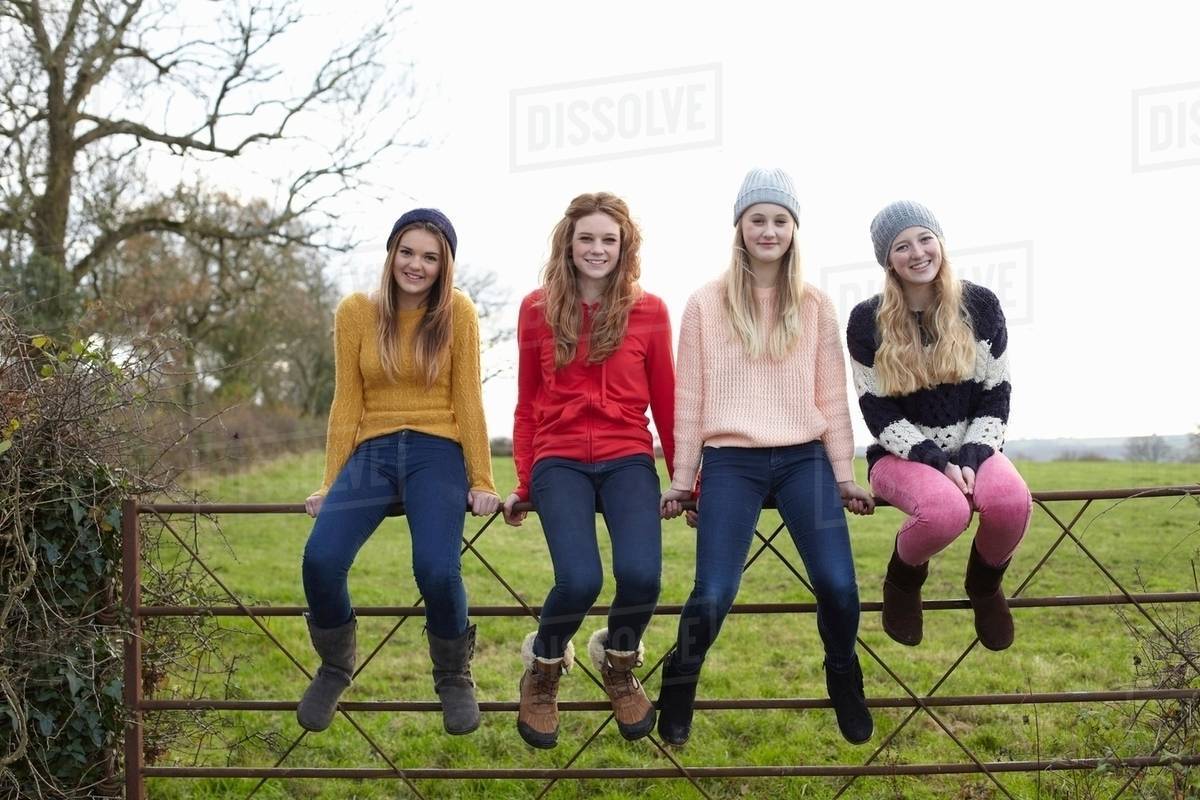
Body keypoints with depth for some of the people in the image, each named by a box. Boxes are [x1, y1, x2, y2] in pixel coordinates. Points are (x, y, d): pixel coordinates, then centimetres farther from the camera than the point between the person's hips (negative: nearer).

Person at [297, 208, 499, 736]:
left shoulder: (457, 313, 3)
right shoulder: (356, 312, 6)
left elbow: (467, 400, 3)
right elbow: (347, 402, 8)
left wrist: (481, 481, 0)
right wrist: (331, 482, 7)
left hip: (436, 453, -2)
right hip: (371, 452, 2)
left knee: (436, 569, -27)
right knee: (320, 559, -23)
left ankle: (454, 677, 4)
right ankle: (335, 667, 7)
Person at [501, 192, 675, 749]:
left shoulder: (648, 312, 5)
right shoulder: (538, 309, 7)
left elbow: (665, 403, 11)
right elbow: (528, 405, 13)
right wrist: (523, 484, 13)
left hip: (627, 459, 1)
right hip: (559, 460, 0)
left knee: (641, 573, -26)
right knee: (579, 579, -26)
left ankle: (618, 661, 9)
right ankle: (543, 667, 8)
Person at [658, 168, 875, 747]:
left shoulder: (815, 306, 9)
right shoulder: (706, 304, 4)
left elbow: (831, 398, 11)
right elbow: (689, 397, 6)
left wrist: (844, 476, 8)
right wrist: (682, 478, 5)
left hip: (804, 459, 2)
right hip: (731, 461, -1)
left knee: (838, 585, -13)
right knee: (714, 593, -15)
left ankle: (844, 680, 16)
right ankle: (680, 682, 14)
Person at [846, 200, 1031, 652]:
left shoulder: (980, 306, -1)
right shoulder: (868, 321, -5)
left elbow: (996, 396, 1)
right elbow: (878, 412, -6)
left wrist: (971, 459, -15)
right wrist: (938, 461, -18)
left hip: (971, 450, 2)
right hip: (902, 457, -2)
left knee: (1012, 499, -33)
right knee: (947, 509, -37)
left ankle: (985, 583, 1)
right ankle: (903, 578, -1)